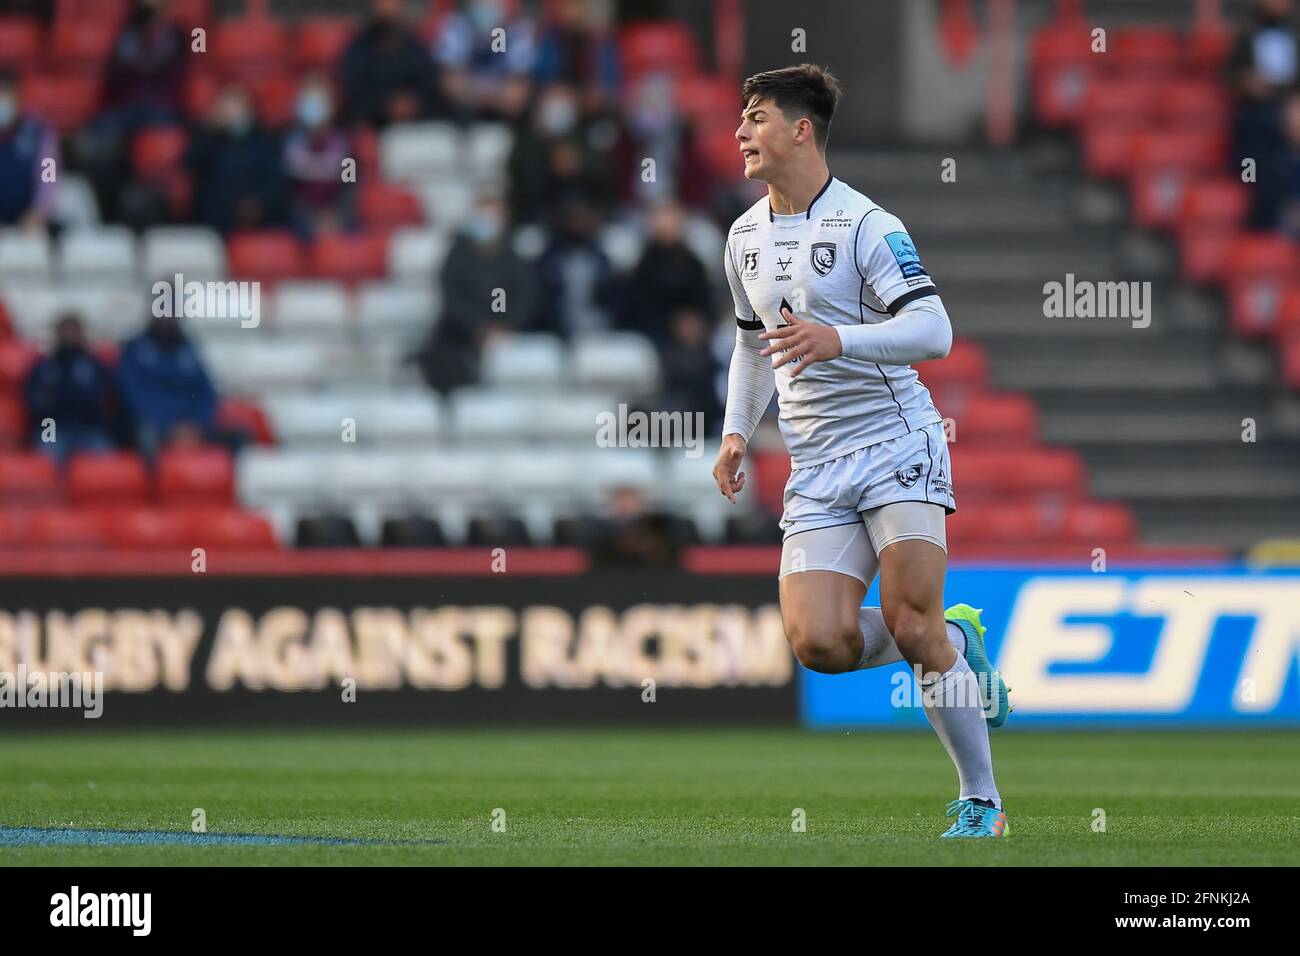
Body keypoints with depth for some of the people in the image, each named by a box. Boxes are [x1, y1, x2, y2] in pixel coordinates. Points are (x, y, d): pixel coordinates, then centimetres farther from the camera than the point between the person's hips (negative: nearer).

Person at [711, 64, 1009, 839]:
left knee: (912, 626, -17)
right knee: (820, 643, -15)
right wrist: (738, 433, 16)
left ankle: (982, 804, -2)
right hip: (816, 469, 6)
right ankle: (957, 643, 15)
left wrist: (838, 340, -32)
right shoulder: (746, 238, 14)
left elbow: (933, 330, -18)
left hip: (896, 446, -6)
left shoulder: (866, 225, -9)